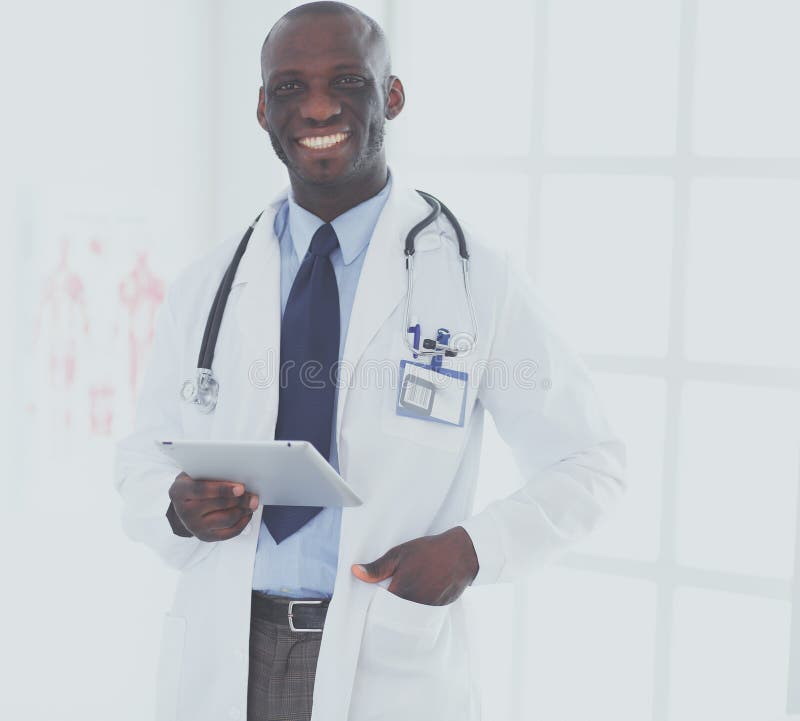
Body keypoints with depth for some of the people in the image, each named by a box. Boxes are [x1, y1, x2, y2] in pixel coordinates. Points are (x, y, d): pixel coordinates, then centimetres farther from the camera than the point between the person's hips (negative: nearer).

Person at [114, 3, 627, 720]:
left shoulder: (477, 279, -5)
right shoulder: (206, 288, 5)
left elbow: (586, 462, 0)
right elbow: (142, 458, 11)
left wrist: (474, 547, -17)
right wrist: (178, 509, -12)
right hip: (225, 661, 3)